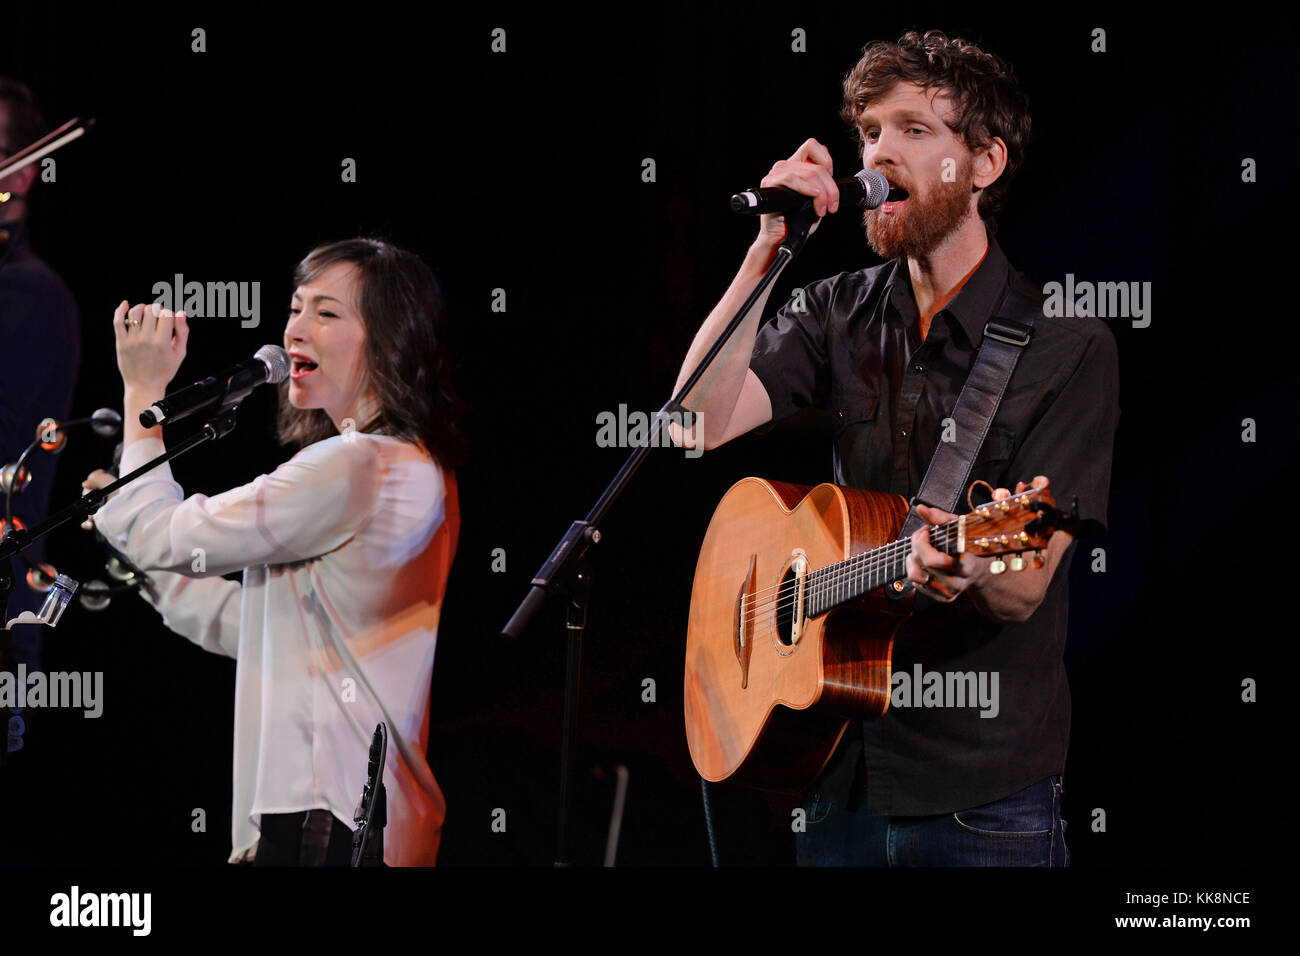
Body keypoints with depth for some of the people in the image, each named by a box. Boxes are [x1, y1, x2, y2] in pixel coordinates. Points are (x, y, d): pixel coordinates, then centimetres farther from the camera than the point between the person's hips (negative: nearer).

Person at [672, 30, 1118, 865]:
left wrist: (971, 569, -38)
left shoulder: (1071, 348, -9)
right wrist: (768, 253, -13)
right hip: (834, 762, 4)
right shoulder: (838, 316, 6)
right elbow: (698, 422, -9)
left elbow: (1024, 593, -15)